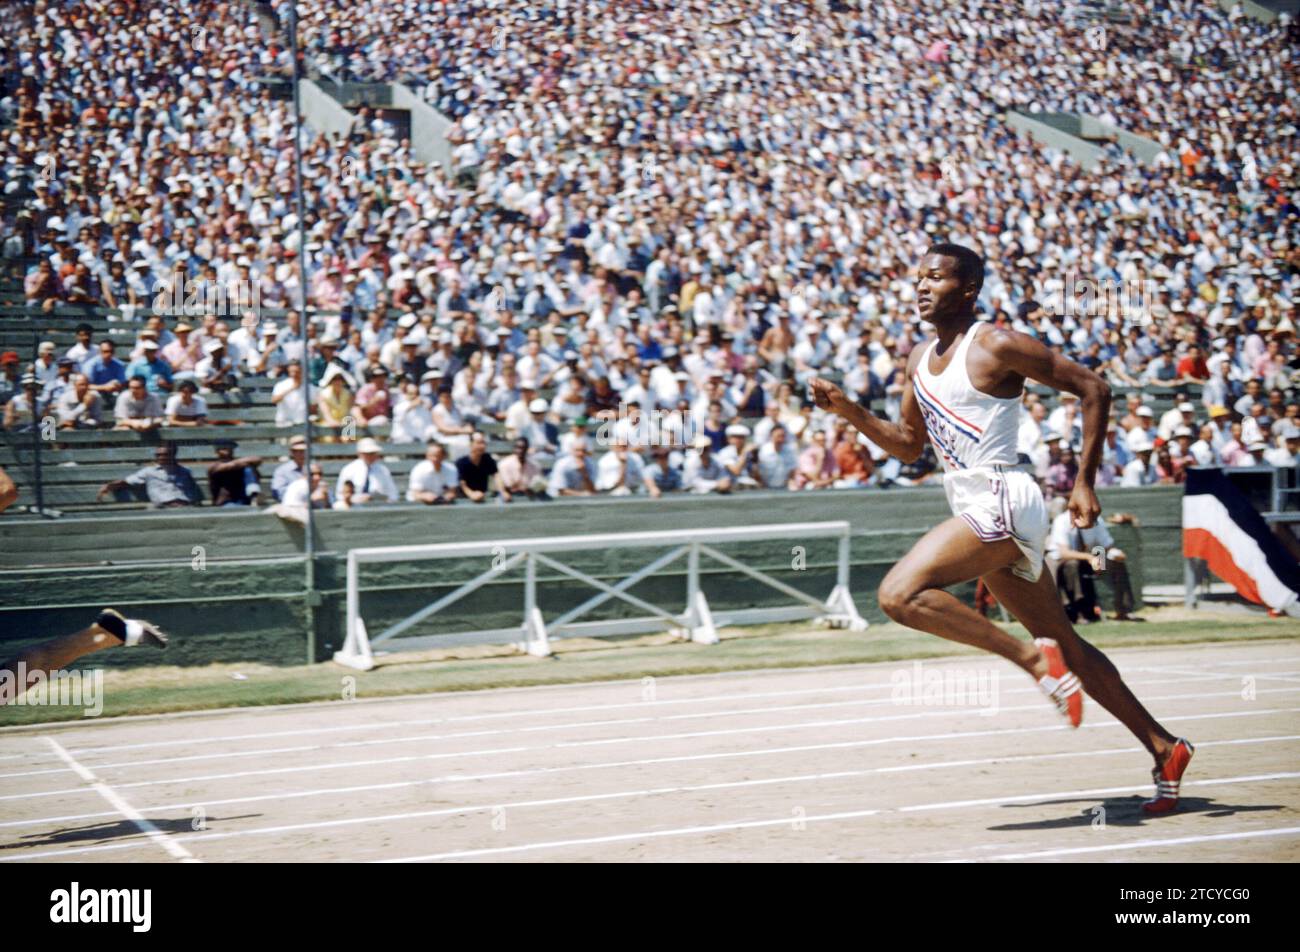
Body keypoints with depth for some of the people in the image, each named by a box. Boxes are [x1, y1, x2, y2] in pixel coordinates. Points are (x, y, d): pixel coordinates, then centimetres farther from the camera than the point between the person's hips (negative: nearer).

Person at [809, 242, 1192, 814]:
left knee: (900, 594, -22)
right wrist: (849, 412, 8)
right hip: (976, 508, 9)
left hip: (1000, 503, -9)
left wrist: (1085, 482, -10)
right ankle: (1164, 749, 18)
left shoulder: (996, 347, -10)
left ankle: (1031, 657, -15)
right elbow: (909, 446, 24)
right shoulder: (920, 360, 14)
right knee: (1064, 644, 11)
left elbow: (1092, 388, -8)